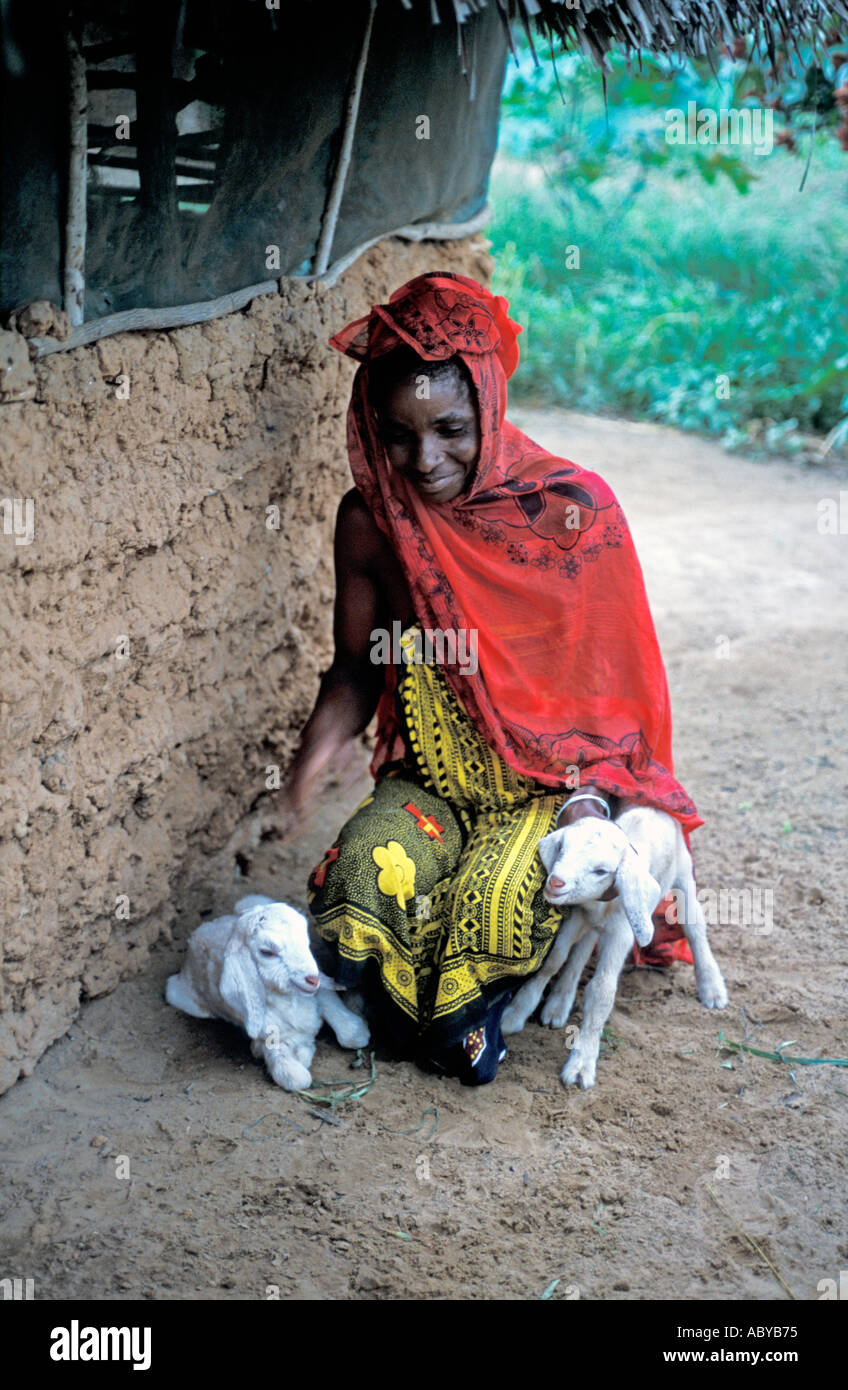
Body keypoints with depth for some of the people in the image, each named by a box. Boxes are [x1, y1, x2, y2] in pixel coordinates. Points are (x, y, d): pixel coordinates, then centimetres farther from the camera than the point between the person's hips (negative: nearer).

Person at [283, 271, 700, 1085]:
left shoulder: (573, 511, -13)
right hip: (430, 777, 3)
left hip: (551, 779, -2)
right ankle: (425, 1015, 3)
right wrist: (325, 736, -16)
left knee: (497, 895, -29)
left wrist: (590, 792, -16)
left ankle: (469, 1012, 6)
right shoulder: (370, 520, -4)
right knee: (367, 870, -27)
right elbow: (357, 664, 6)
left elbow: (612, 672, -5)